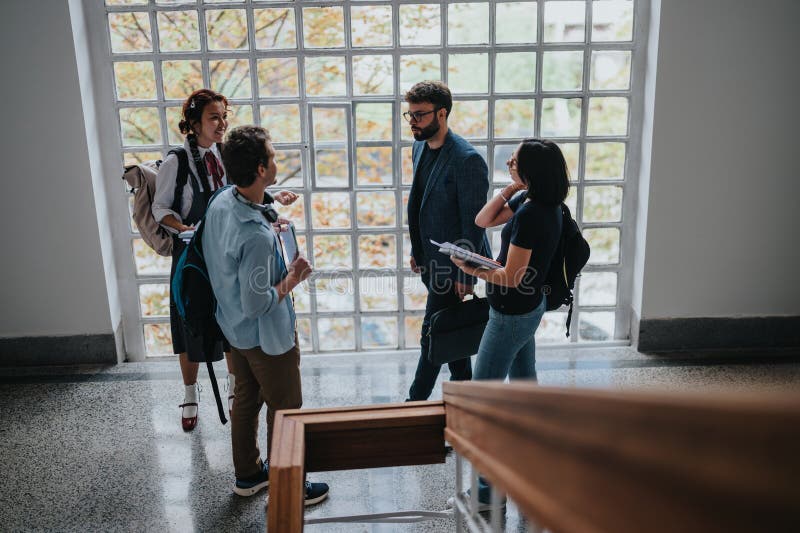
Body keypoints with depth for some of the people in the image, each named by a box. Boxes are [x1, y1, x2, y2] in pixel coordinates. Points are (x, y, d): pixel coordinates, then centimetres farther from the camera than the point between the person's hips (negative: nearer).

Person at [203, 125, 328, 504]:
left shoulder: (220, 202, -7)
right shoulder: (257, 236, -34)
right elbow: (256, 305, -29)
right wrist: (291, 279, -15)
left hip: (234, 330, 9)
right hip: (266, 336, -9)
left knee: (246, 399, 23)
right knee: (284, 411, 10)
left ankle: (247, 474, 42)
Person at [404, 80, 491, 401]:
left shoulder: (467, 160, -22)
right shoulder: (419, 148, 4)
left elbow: (473, 223, -21)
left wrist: (465, 275, -18)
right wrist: (416, 250, 17)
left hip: (452, 263, -8)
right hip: (431, 259, 8)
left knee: (432, 335, -1)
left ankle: (416, 402, 14)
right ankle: (463, 382, 38)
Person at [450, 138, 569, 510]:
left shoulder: (530, 214, -26)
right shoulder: (527, 201, 2)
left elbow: (512, 277, -24)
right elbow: (483, 220, 8)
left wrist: (473, 271, -35)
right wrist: (510, 189, -3)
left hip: (512, 314, -10)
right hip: (529, 307, 10)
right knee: (524, 382, 22)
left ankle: (490, 487, 6)